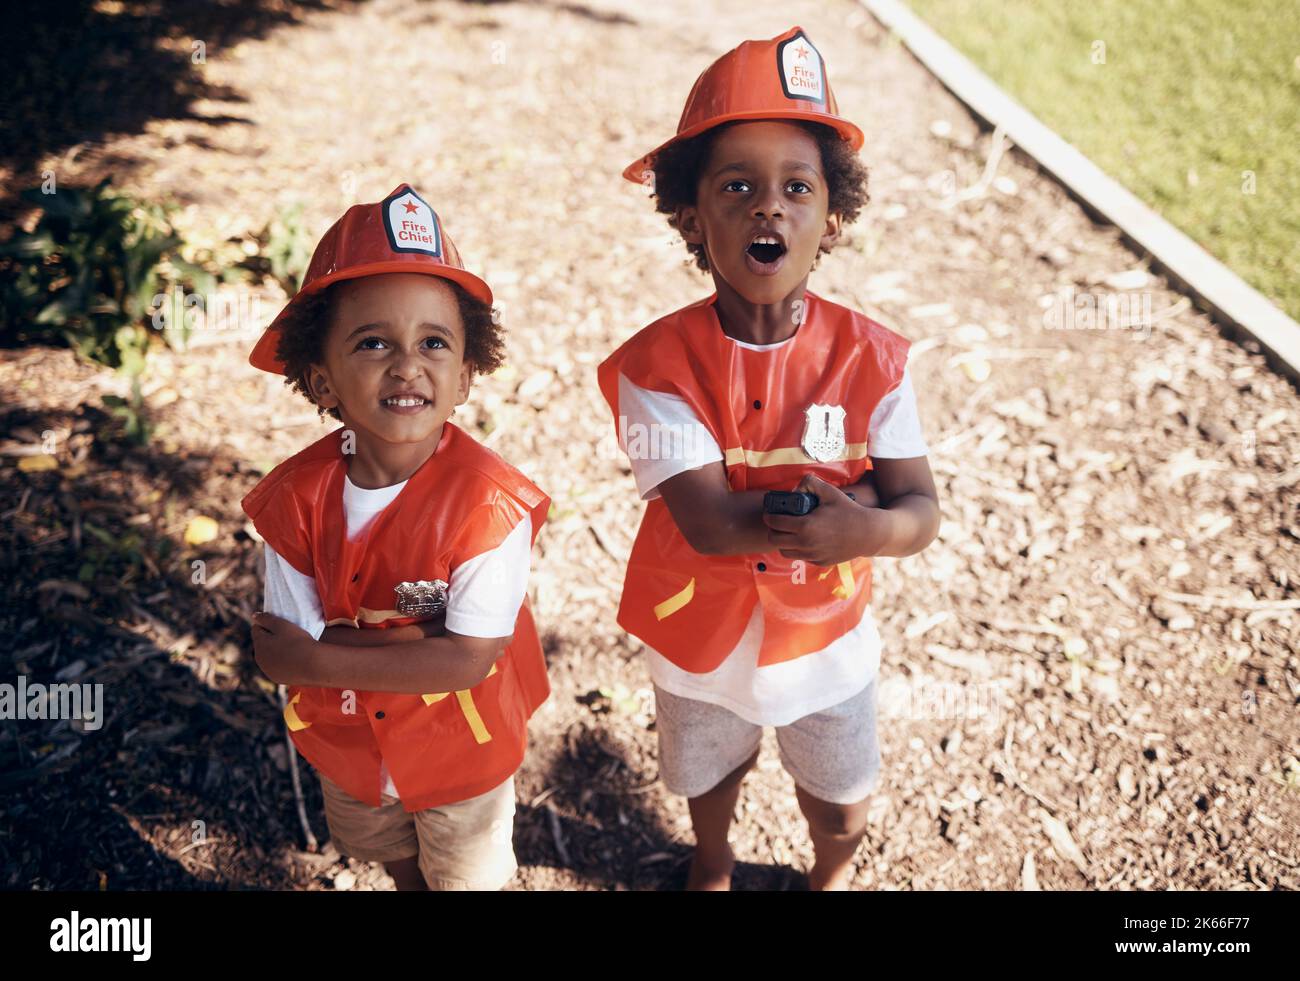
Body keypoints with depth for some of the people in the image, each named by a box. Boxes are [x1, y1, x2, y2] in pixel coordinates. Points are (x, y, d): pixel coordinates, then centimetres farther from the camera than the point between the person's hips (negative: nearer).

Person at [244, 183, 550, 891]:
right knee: (395, 863, 34)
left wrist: (315, 658, -30)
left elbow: (470, 659, -31)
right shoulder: (295, 497, -21)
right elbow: (285, 651, -22)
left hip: (459, 754, -3)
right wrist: (422, 635, -33)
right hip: (350, 748, 4)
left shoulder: (489, 502, -32)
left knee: (467, 878, 26)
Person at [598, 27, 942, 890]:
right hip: (703, 639, -1)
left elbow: (920, 511, -20)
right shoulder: (657, 365, -25)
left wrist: (866, 532, -42)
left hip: (828, 636, 1)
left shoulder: (869, 357, -19)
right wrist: (842, 512, -37)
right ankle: (713, 863, 64)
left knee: (841, 804, 24)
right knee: (708, 775, 29)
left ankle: (833, 873, 61)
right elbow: (708, 522, -33)